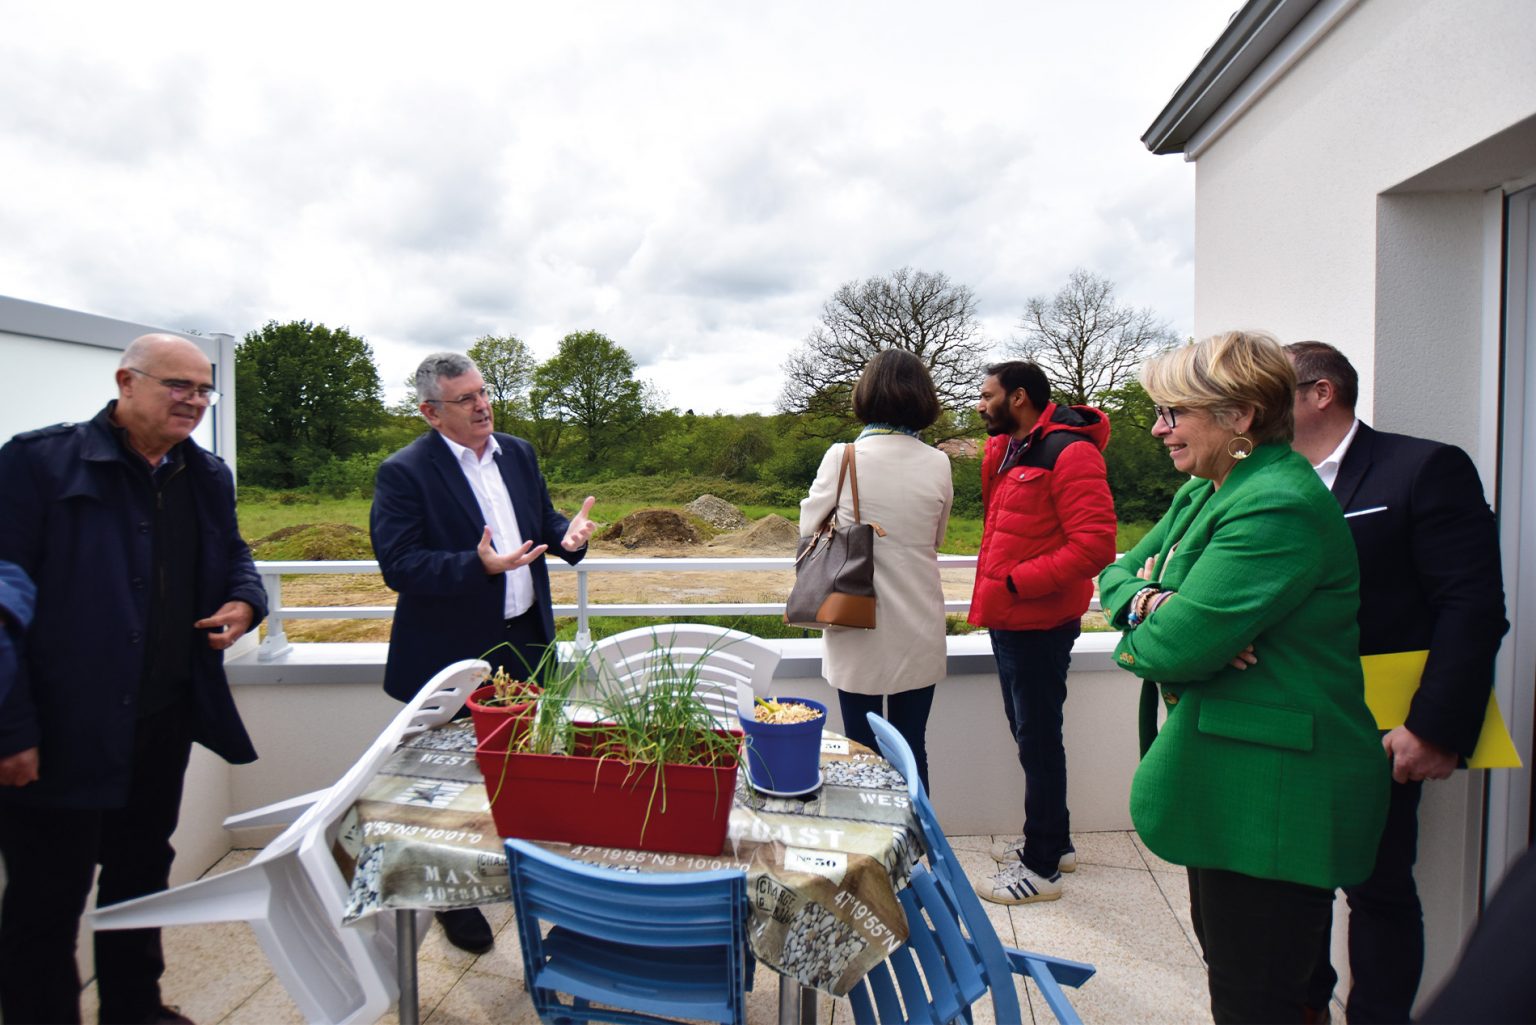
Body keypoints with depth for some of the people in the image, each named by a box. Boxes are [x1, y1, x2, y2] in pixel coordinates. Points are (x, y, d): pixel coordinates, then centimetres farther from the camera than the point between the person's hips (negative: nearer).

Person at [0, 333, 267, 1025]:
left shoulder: (208, 476, 6)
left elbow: (232, 556, 20)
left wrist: (245, 602, -4)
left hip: (165, 721, 6)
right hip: (63, 730, -6)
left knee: (142, 878, 22)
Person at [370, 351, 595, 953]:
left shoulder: (518, 453, 6)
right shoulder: (404, 472, -13)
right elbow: (397, 564, -19)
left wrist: (567, 535, -8)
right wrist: (479, 565, -32)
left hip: (526, 641, 6)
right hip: (454, 655, -5)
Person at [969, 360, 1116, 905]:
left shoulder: (1070, 453, -16)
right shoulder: (1008, 451, 12)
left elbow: (1094, 544, -23)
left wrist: (1018, 580, -22)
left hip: (1040, 625, -9)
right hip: (1009, 620, 9)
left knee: (1038, 740, 2)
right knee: (1031, 735, 19)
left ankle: (1042, 868, 17)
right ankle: (1052, 840, 36)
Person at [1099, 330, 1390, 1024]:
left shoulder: (1279, 508, -23)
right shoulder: (1203, 493, 9)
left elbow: (1174, 647, -28)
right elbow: (1117, 574, 9)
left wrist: (1139, 637, -6)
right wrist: (1153, 600, -13)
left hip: (1272, 795, -10)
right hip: (1224, 783, 10)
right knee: (1222, 951, 26)